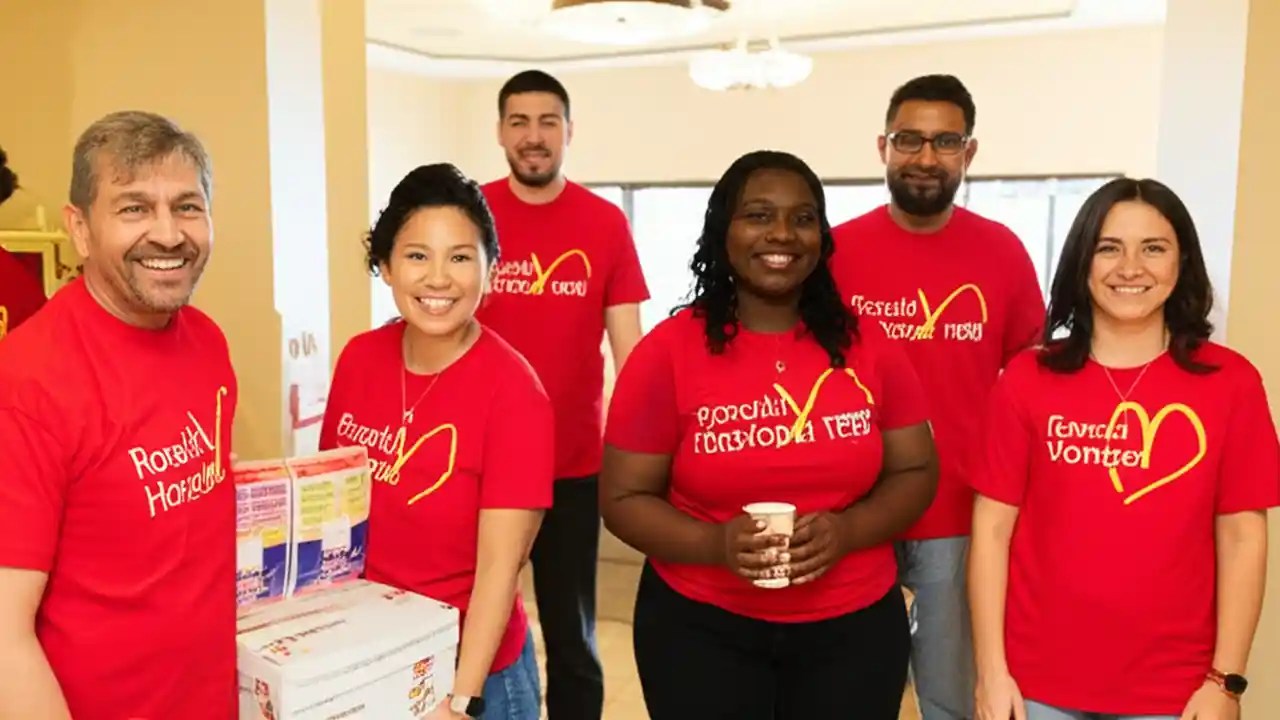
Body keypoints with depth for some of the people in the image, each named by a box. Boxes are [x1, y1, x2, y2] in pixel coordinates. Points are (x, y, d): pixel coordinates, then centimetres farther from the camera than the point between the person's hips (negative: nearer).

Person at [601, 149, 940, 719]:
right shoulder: (666, 352, -9)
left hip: (855, 626, 2)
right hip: (700, 626, -2)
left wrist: (847, 531, -15)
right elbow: (624, 498, -6)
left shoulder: (868, 349, -3)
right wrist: (715, 544, -22)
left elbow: (915, 472, 3)